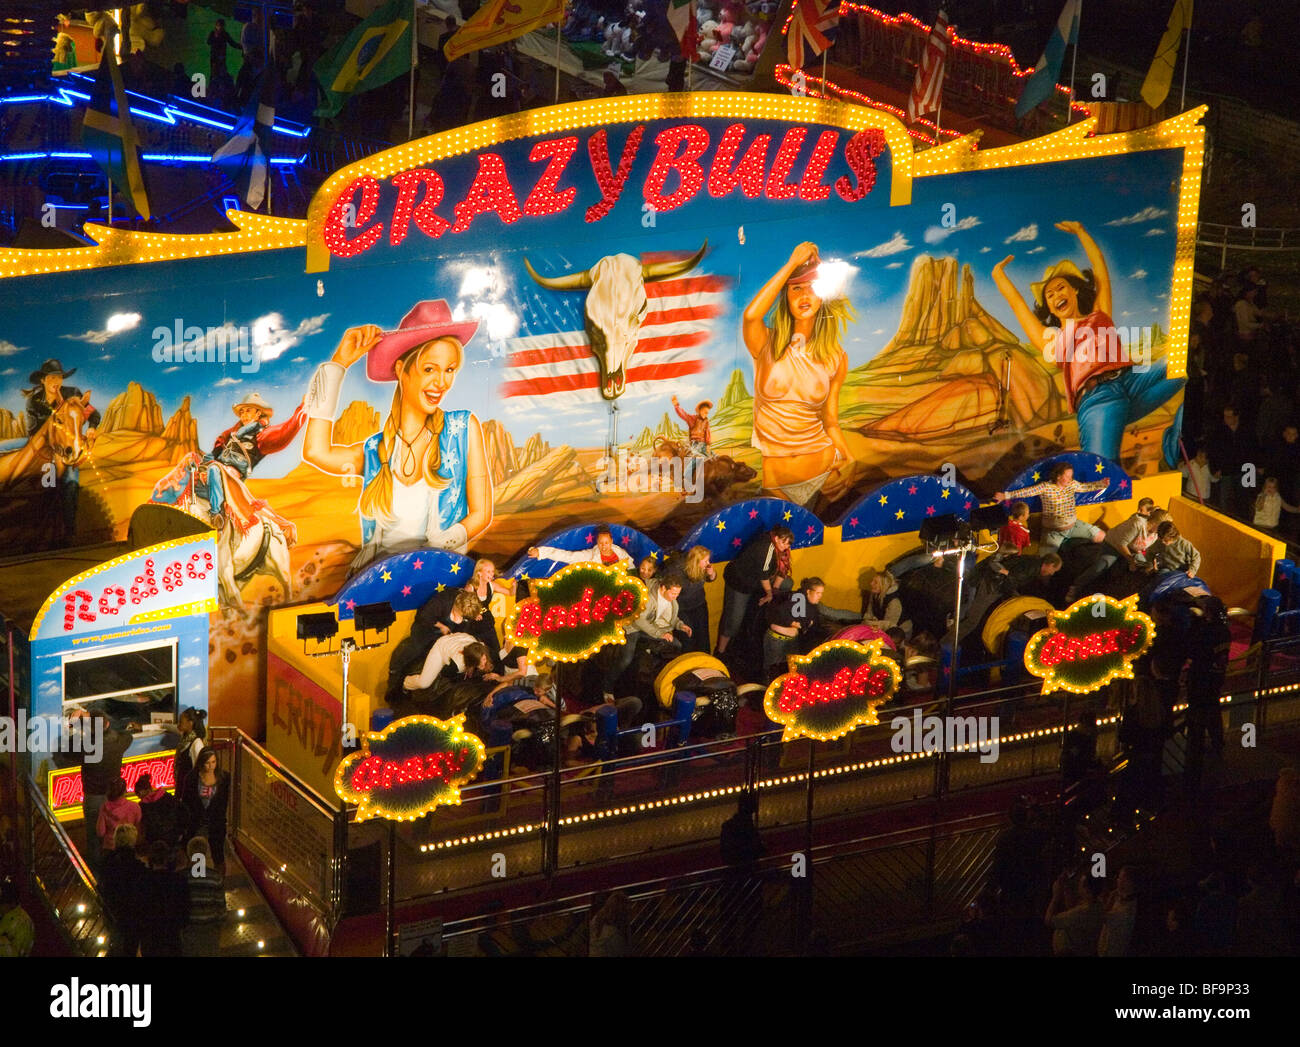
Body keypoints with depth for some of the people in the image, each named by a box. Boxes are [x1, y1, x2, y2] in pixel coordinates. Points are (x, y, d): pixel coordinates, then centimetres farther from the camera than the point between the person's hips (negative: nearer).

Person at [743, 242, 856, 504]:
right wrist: (793, 263, -17)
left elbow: (830, 422, 9)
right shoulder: (767, 346, -2)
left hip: (822, 470, 2)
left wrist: (848, 458, -11)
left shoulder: (837, 359, 5)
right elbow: (751, 315, -25)